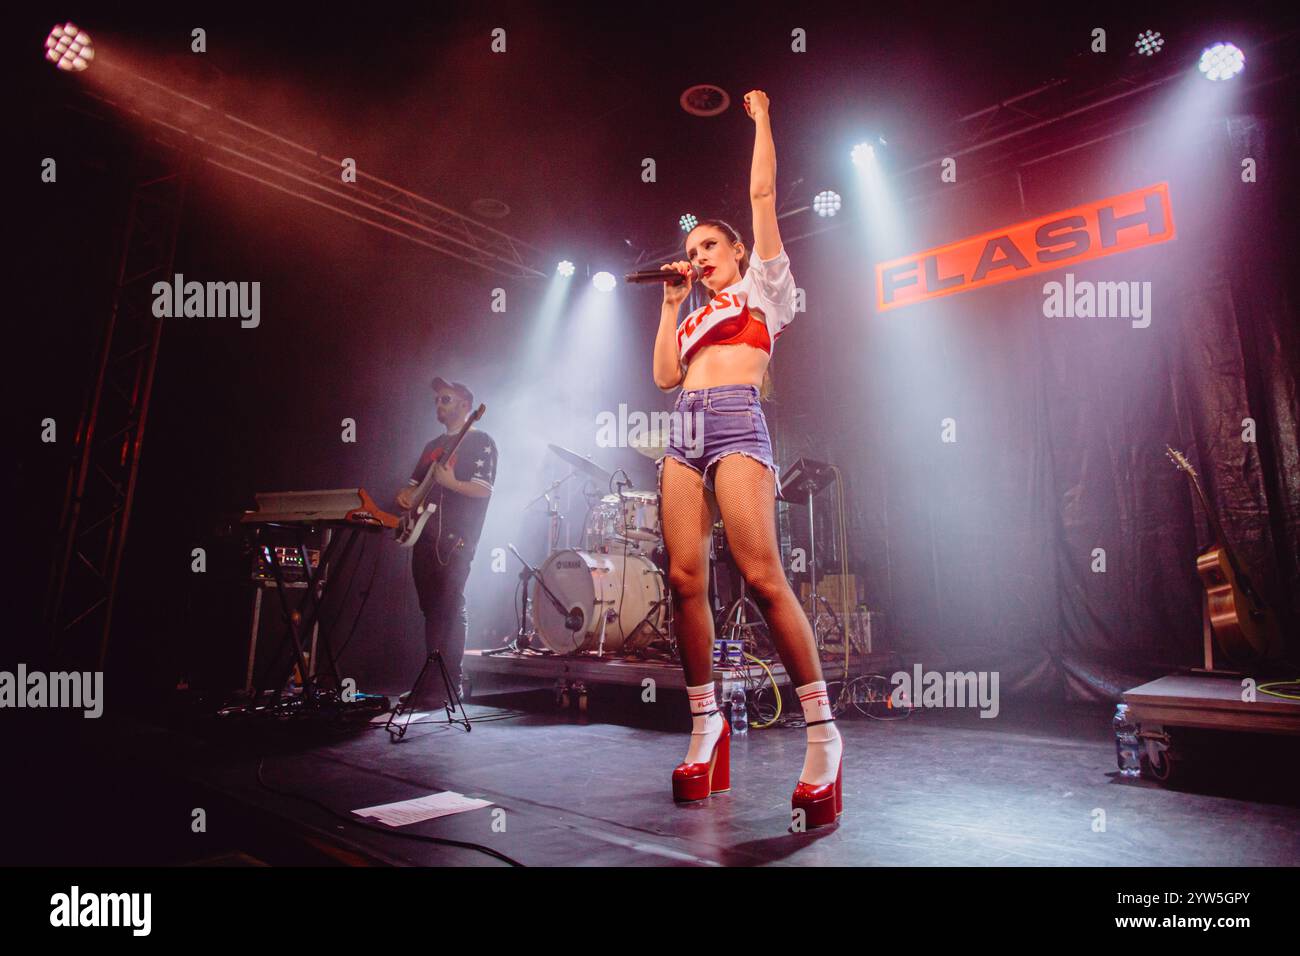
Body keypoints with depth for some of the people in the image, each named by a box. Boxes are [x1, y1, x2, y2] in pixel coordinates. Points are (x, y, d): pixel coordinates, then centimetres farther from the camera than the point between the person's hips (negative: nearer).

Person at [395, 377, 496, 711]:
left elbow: (484, 489, -11)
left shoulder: (480, 442, -1)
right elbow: (415, 485, 24)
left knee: (450, 610, -9)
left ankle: (448, 686, -4)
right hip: (426, 537, 8)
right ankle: (432, 680, 18)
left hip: (456, 540, -8)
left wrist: (450, 482, -26)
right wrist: (406, 495, 1)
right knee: (431, 609, 10)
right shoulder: (434, 445, 22)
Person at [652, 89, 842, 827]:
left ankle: (823, 734, -10)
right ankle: (706, 724, 7)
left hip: (738, 424, -6)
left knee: (763, 577, -18)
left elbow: (763, 192, 14)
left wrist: (761, 118, 27)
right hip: (686, 434, 6)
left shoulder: (763, 286, 17)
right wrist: (671, 305, 25)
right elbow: (665, 377, 19)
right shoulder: (698, 316, 31)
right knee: (686, 579, -3)